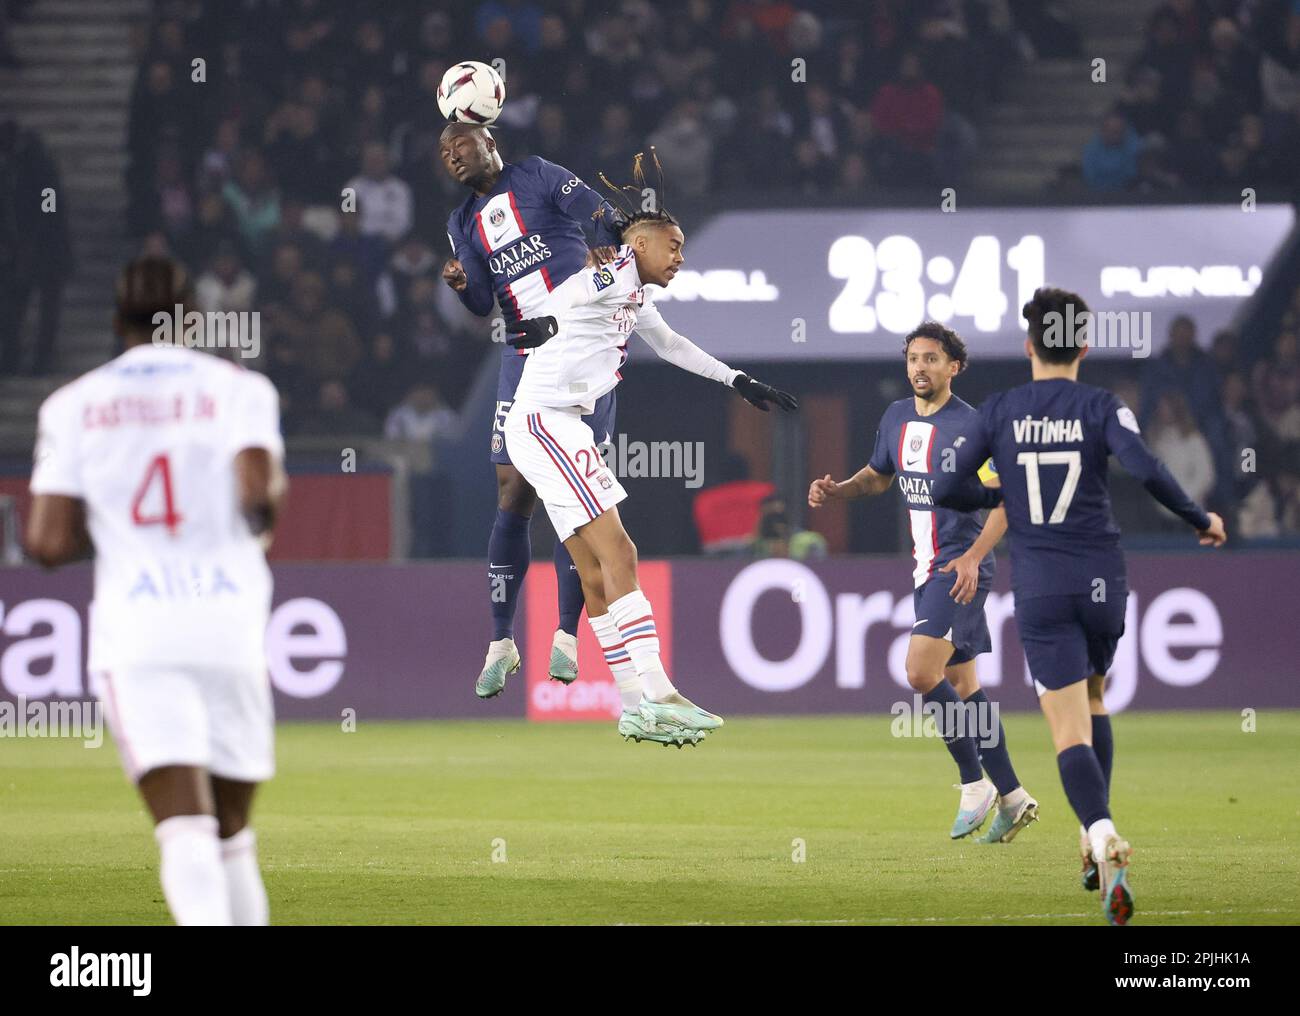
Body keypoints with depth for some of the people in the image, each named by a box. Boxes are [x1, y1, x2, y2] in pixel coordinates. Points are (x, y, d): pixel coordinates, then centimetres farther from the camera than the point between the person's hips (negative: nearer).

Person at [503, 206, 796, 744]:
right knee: (617, 554, -16)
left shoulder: (637, 304, 23)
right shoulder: (616, 275, -8)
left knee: (597, 573, 10)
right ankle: (658, 696, -22)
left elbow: (673, 345, 41)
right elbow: (569, 293, -29)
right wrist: (549, 321, -51)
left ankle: (636, 708, 12)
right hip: (544, 421, -11)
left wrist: (738, 381, 47)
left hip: (562, 429, 11)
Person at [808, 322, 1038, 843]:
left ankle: (974, 782, -5)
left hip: (961, 570, -8)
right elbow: (877, 476, 26)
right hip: (926, 566, 8)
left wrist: (973, 557, -26)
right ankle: (1012, 797, 17)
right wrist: (836, 490, 6)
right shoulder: (897, 417, 9)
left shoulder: (969, 426, -14)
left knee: (922, 672, -19)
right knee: (960, 684, 10)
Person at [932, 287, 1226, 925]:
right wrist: (1202, 520, -4)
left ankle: (1104, 839, -30)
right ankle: (1094, 845, 20)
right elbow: (1145, 470, -18)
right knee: (1092, 702, 25)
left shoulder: (997, 412, 1)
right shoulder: (1102, 408, -2)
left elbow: (945, 490, 0)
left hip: (1038, 588, -1)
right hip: (1101, 582, 1)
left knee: (1071, 732, -6)